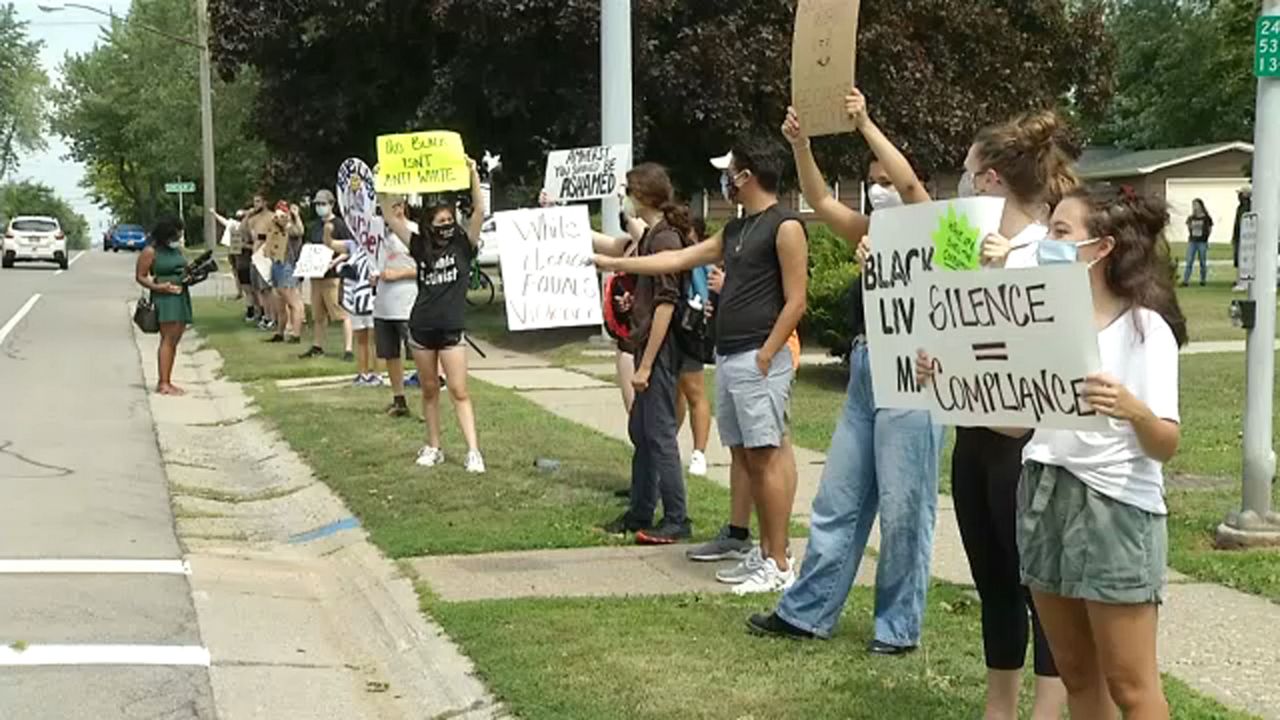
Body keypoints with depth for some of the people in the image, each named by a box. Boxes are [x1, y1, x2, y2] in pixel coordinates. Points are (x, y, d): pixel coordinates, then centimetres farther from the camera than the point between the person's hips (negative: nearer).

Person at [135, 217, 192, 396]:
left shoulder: (178, 249, 16)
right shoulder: (151, 252, -6)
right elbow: (140, 277, -5)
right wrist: (159, 287, -18)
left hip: (181, 296, 8)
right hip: (164, 297, -8)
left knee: (174, 340, 7)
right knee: (168, 339, -12)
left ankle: (166, 382, 13)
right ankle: (163, 384, -12)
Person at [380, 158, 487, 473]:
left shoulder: (463, 245, -2)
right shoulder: (420, 247, 5)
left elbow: (480, 211, -14)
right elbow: (390, 217, 4)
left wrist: (473, 174, -21)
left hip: (452, 329, -3)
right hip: (421, 328, 3)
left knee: (459, 392, -6)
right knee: (430, 390, 12)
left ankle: (473, 451, -8)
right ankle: (433, 447, 21)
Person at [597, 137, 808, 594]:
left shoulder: (784, 226, -8)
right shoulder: (735, 231, 19)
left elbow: (795, 301, -13)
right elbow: (676, 260, 24)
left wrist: (764, 357, -17)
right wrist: (614, 264, 24)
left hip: (758, 360, -9)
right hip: (727, 358, 9)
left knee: (765, 458, -8)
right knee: (745, 459, 9)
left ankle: (779, 565, -6)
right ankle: (765, 551, 14)